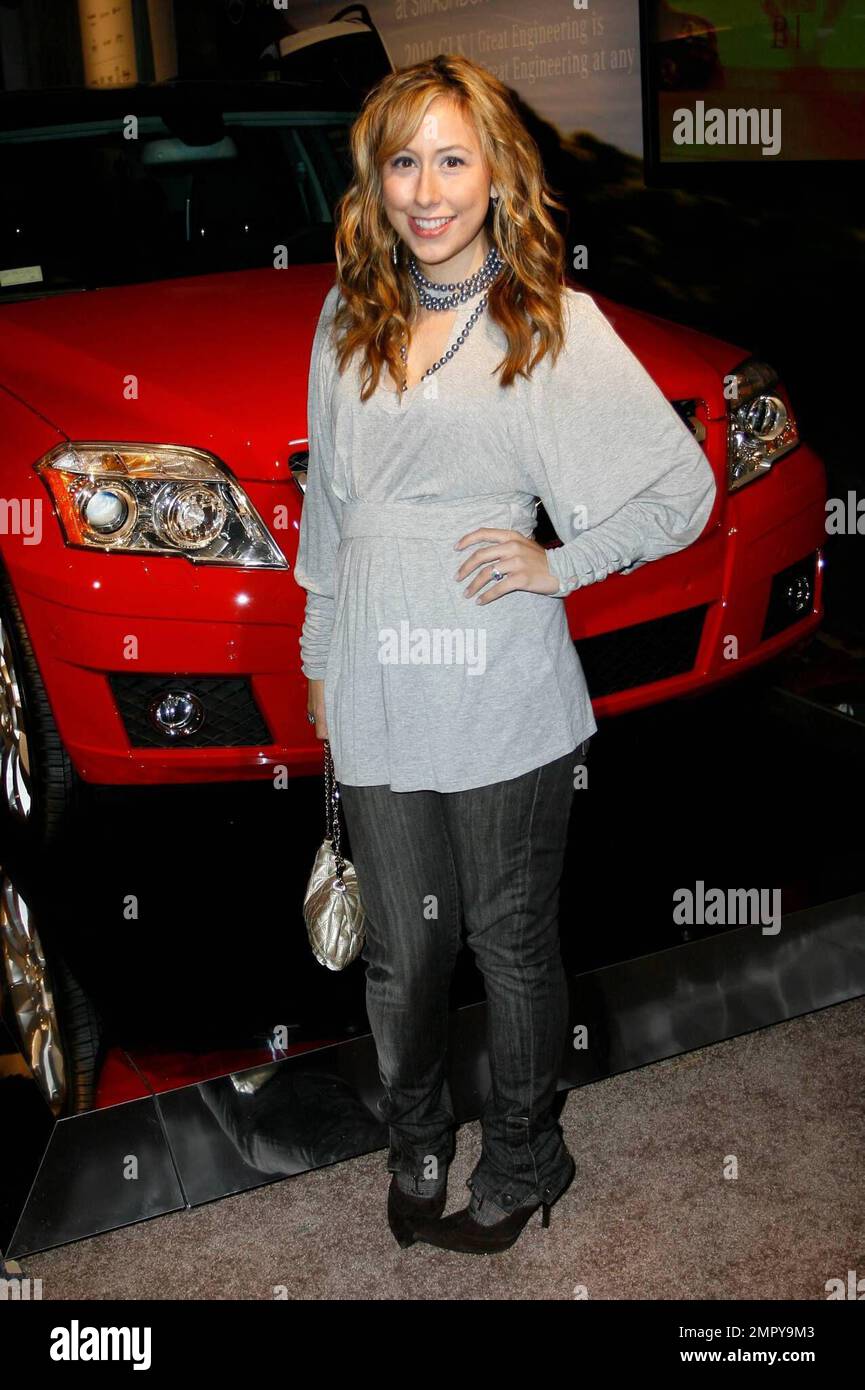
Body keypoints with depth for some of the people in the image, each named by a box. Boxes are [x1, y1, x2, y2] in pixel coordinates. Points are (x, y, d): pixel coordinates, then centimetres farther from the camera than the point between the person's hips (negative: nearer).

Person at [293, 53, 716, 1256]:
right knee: (401, 954, 13)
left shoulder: (554, 323, -5)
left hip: (506, 703, -3)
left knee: (513, 943, 13)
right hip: (379, 695, 3)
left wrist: (559, 566, -10)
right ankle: (415, 1142, 39)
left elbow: (685, 491, -3)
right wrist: (320, 656, 17)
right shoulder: (351, 320, 7)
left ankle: (523, 1158, 35)